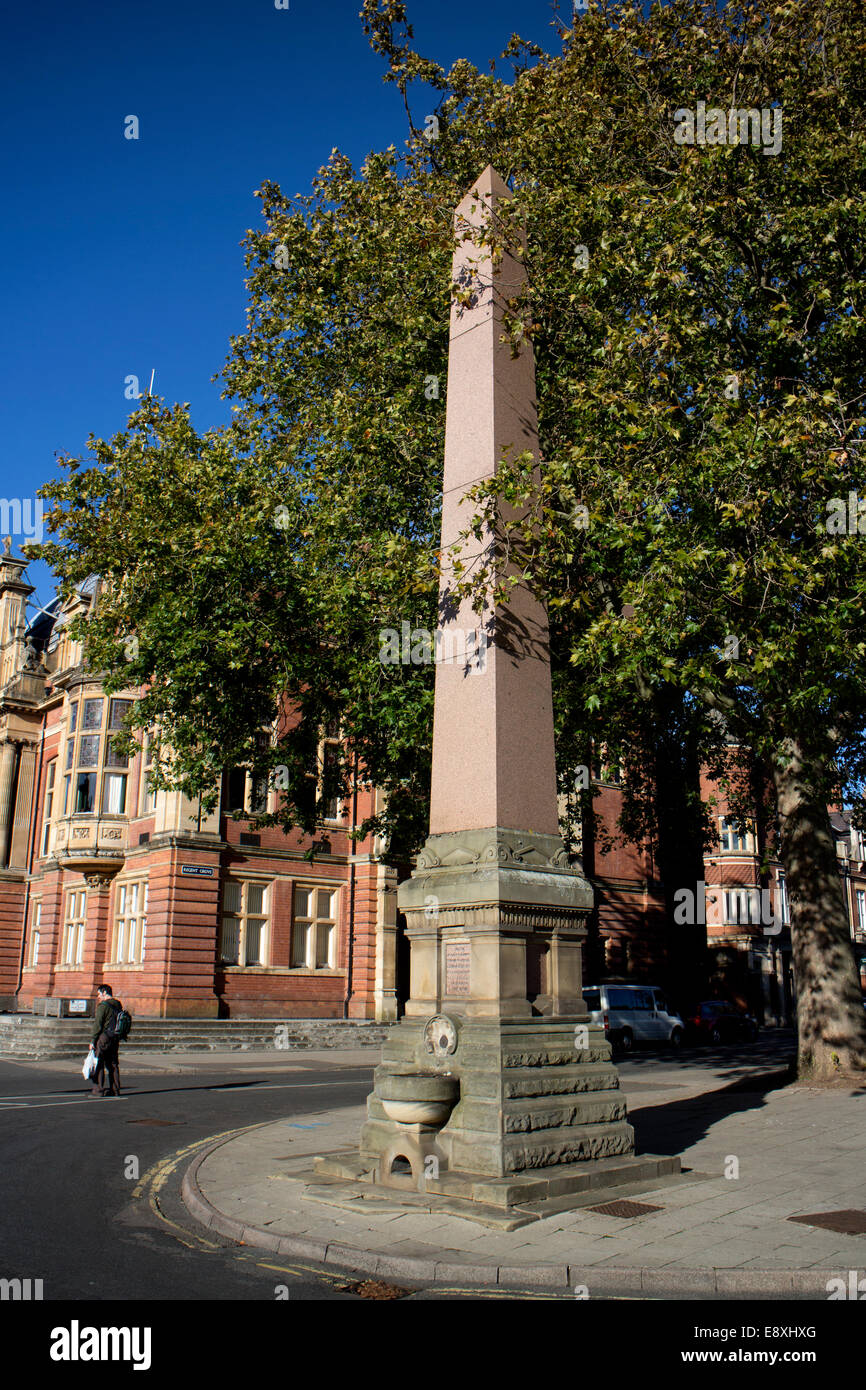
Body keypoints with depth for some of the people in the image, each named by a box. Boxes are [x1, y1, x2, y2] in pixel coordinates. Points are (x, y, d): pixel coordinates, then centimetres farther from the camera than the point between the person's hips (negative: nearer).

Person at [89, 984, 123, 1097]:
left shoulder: (103, 1005, -10)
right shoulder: (118, 1005, 14)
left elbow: (97, 1025, -12)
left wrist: (93, 1041, -8)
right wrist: (117, 1037, 18)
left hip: (104, 1037, -7)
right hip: (115, 1039, 7)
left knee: (99, 1064, -2)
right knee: (113, 1064, 10)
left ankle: (98, 1089, -3)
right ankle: (115, 1089, 10)